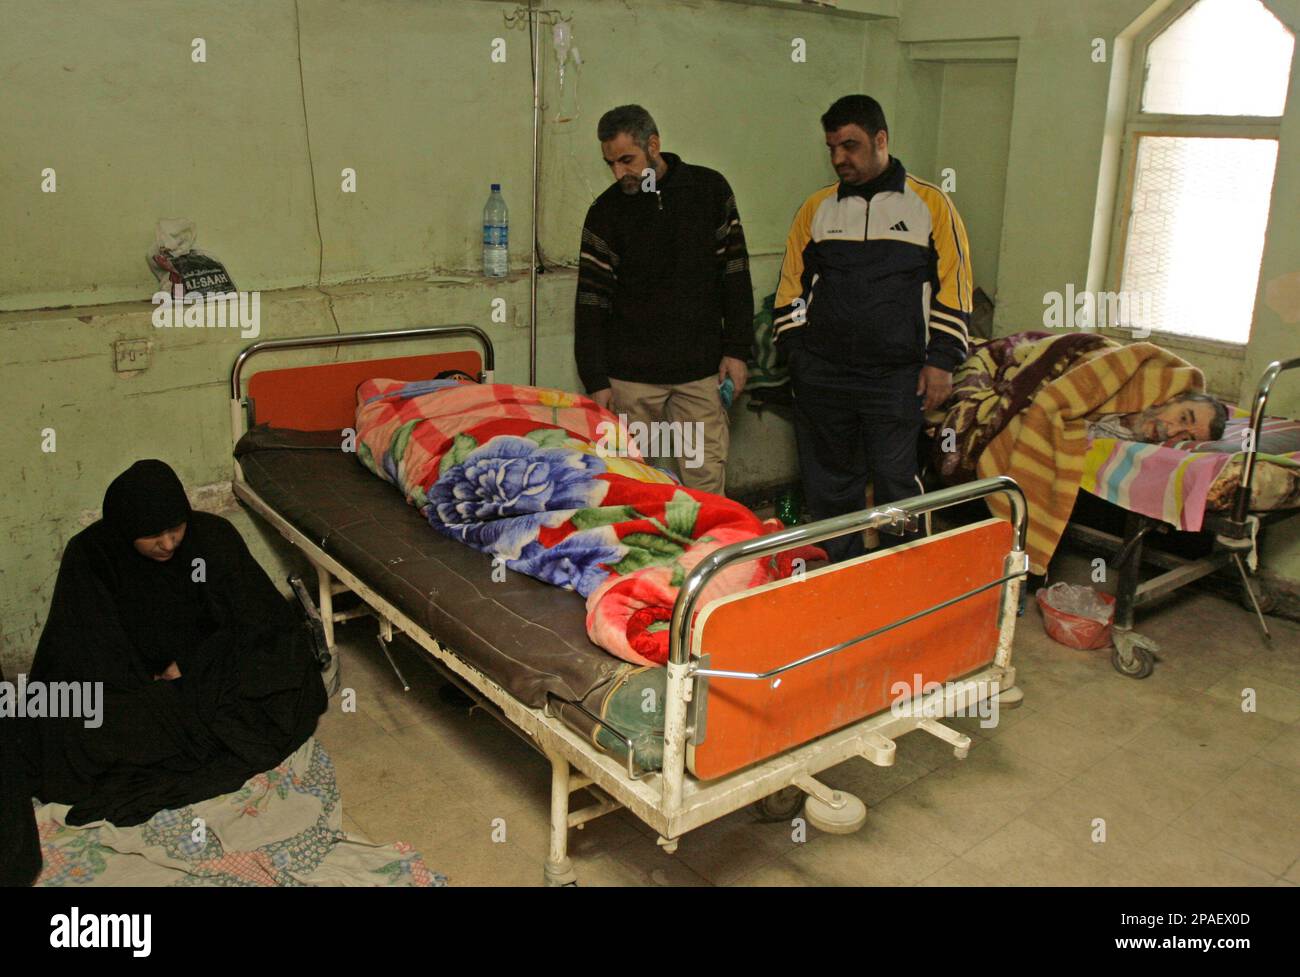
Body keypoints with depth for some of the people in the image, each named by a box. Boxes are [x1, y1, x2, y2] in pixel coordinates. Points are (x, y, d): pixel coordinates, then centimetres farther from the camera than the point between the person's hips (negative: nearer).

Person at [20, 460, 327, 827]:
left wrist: (191, 666, -16)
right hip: (133, 689, -1)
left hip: (208, 672, 1)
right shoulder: (89, 556, -15)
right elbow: (86, 655, -13)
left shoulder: (213, 536, -14)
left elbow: (257, 618, -9)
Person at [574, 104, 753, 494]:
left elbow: (735, 274, 6)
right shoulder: (605, 211, 1)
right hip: (632, 375, 0)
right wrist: (596, 380, -7)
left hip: (701, 373, 1)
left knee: (707, 482, 2)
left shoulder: (709, 189, 3)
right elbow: (592, 301, -1)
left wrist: (736, 350, 0)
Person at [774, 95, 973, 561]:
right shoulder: (816, 207, 11)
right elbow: (792, 284, 16)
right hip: (821, 376, 3)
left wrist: (941, 362, -4)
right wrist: (795, 348, 6)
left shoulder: (931, 204, 4)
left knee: (895, 482, -2)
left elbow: (954, 288, 3)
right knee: (829, 484, 9)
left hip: (897, 378, -3)